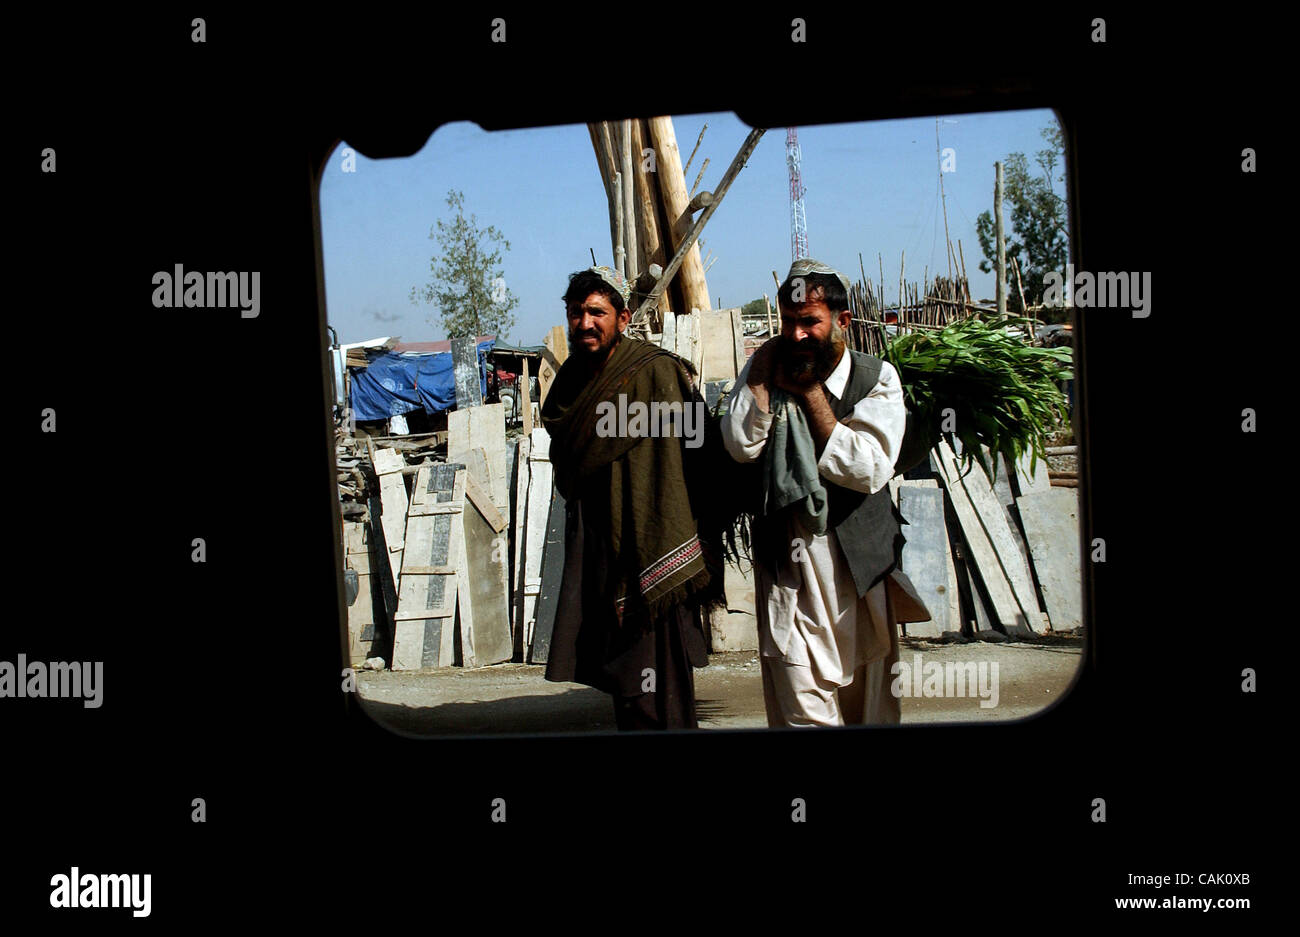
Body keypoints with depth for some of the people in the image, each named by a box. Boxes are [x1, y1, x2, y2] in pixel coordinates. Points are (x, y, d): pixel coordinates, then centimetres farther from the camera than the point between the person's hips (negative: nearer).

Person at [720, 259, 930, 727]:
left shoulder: (876, 378, -3)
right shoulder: (764, 371, 3)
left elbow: (869, 470, -16)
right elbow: (742, 446, -12)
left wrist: (809, 392, -13)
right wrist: (763, 367, -11)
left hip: (859, 560, 1)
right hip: (788, 560, 0)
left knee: (869, 699, 14)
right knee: (803, 708, -9)